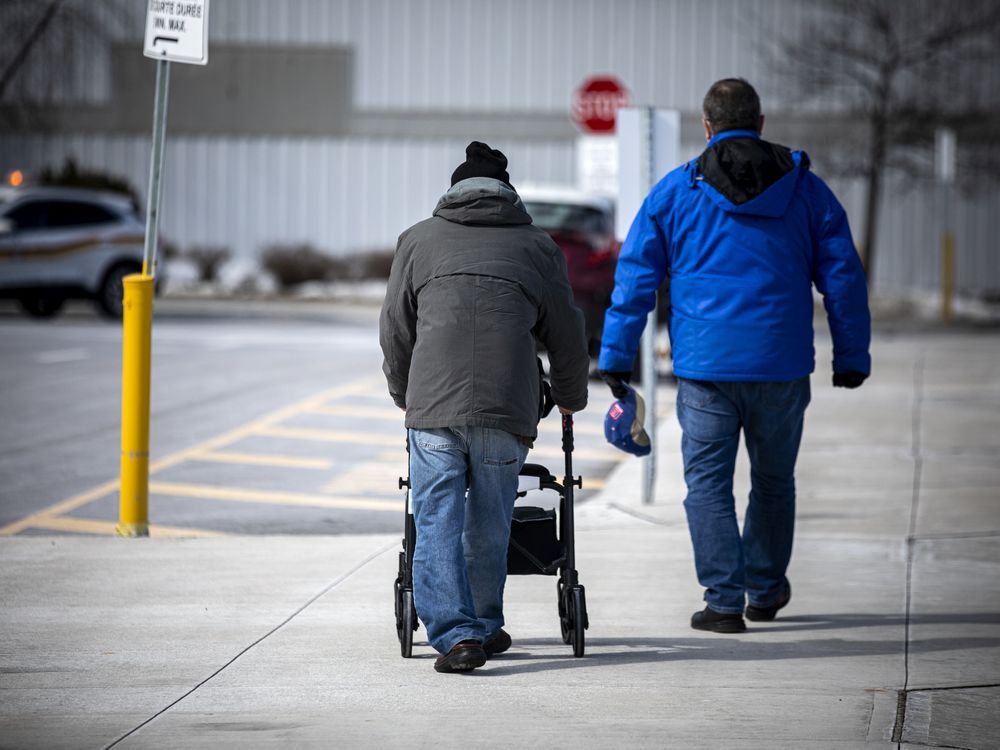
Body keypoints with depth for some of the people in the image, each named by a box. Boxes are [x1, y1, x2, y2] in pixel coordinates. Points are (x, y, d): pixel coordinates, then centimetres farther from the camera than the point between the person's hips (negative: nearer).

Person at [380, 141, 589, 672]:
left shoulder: (418, 240, 15)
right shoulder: (537, 246, 15)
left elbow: (395, 329, 18)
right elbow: (567, 334, 20)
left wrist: (404, 394, 35)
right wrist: (570, 399, 37)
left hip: (433, 408, -1)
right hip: (507, 409, 1)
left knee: (438, 523, -1)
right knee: (489, 525, 13)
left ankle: (456, 634, -13)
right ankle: (485, 628, 25)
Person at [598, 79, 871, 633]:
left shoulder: (674, 192, 3)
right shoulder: (806, 189, 6)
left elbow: (634, 278, 2)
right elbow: (842, 276, 8)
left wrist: (615, 356, 6)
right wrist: (851, 357, 14)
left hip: (706, 366, -2)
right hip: (782, 367, 2)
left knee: (708, 483, 3)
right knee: (774, 479, 17)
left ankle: (724, 601, -4)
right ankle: (765, 591, 29)